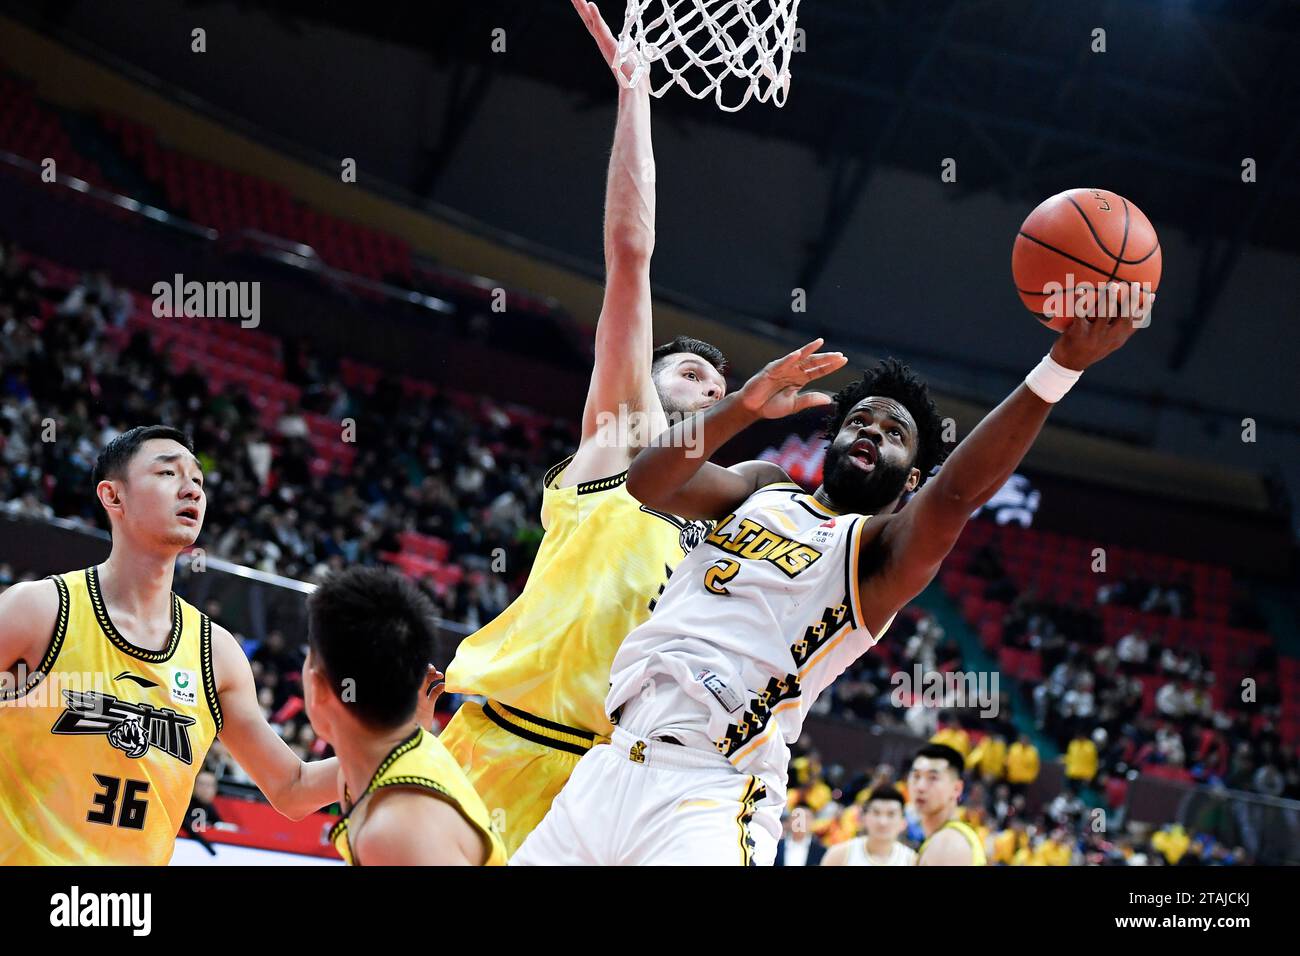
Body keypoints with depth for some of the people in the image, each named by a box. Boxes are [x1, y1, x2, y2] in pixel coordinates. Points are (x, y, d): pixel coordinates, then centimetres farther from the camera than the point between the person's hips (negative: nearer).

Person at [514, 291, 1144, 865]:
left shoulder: (885, 549, 4)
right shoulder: (762, 488, 19)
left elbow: (958, 493, -18)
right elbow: (648, 483, 1)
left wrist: (1060, 367, -32)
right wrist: (743, 407, -15)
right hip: (612, 765, 5)